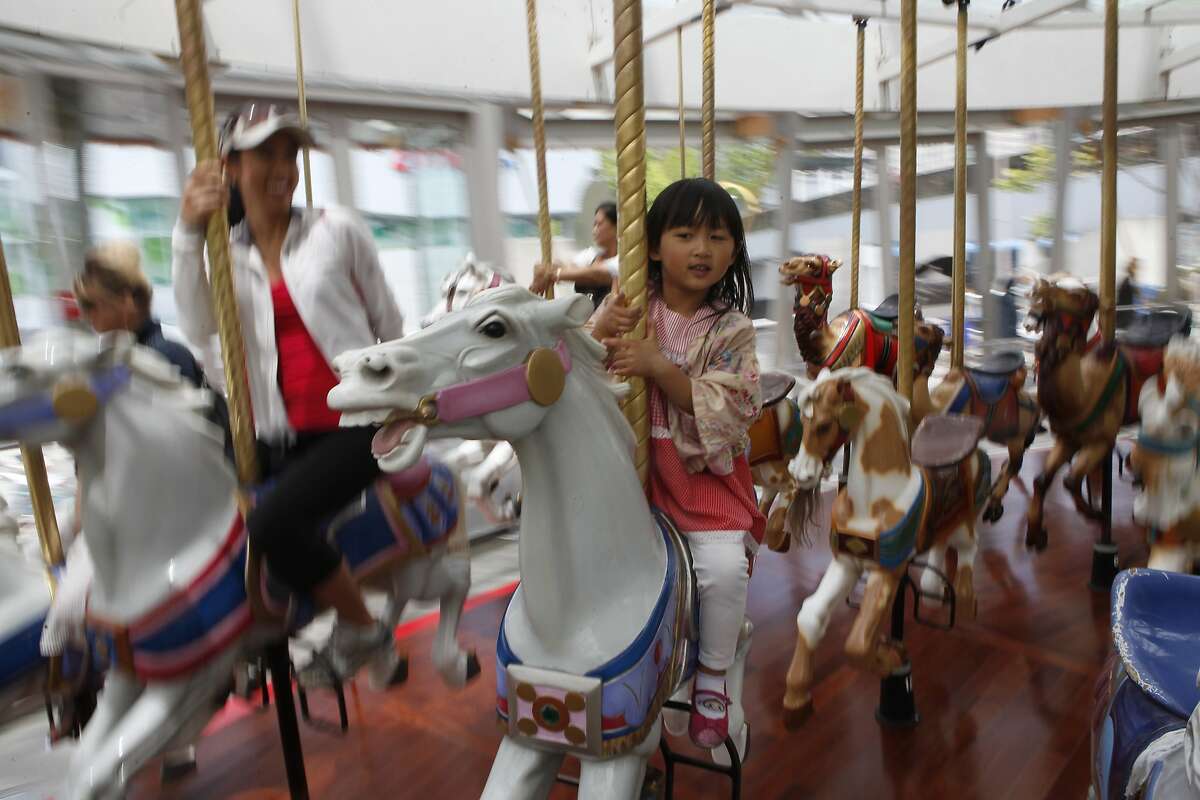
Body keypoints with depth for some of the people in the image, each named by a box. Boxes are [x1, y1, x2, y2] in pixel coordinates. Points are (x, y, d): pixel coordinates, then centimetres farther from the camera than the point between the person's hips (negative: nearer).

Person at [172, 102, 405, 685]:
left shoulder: (336, 230, 2)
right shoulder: (224, 254, 11)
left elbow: (388, 322, 8)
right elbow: (198, 328, -8)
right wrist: (189, 231, -15)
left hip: (358, 422, -5)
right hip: (279, 435, 5)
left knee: (272, 521, -25)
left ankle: (361, 628, -3)